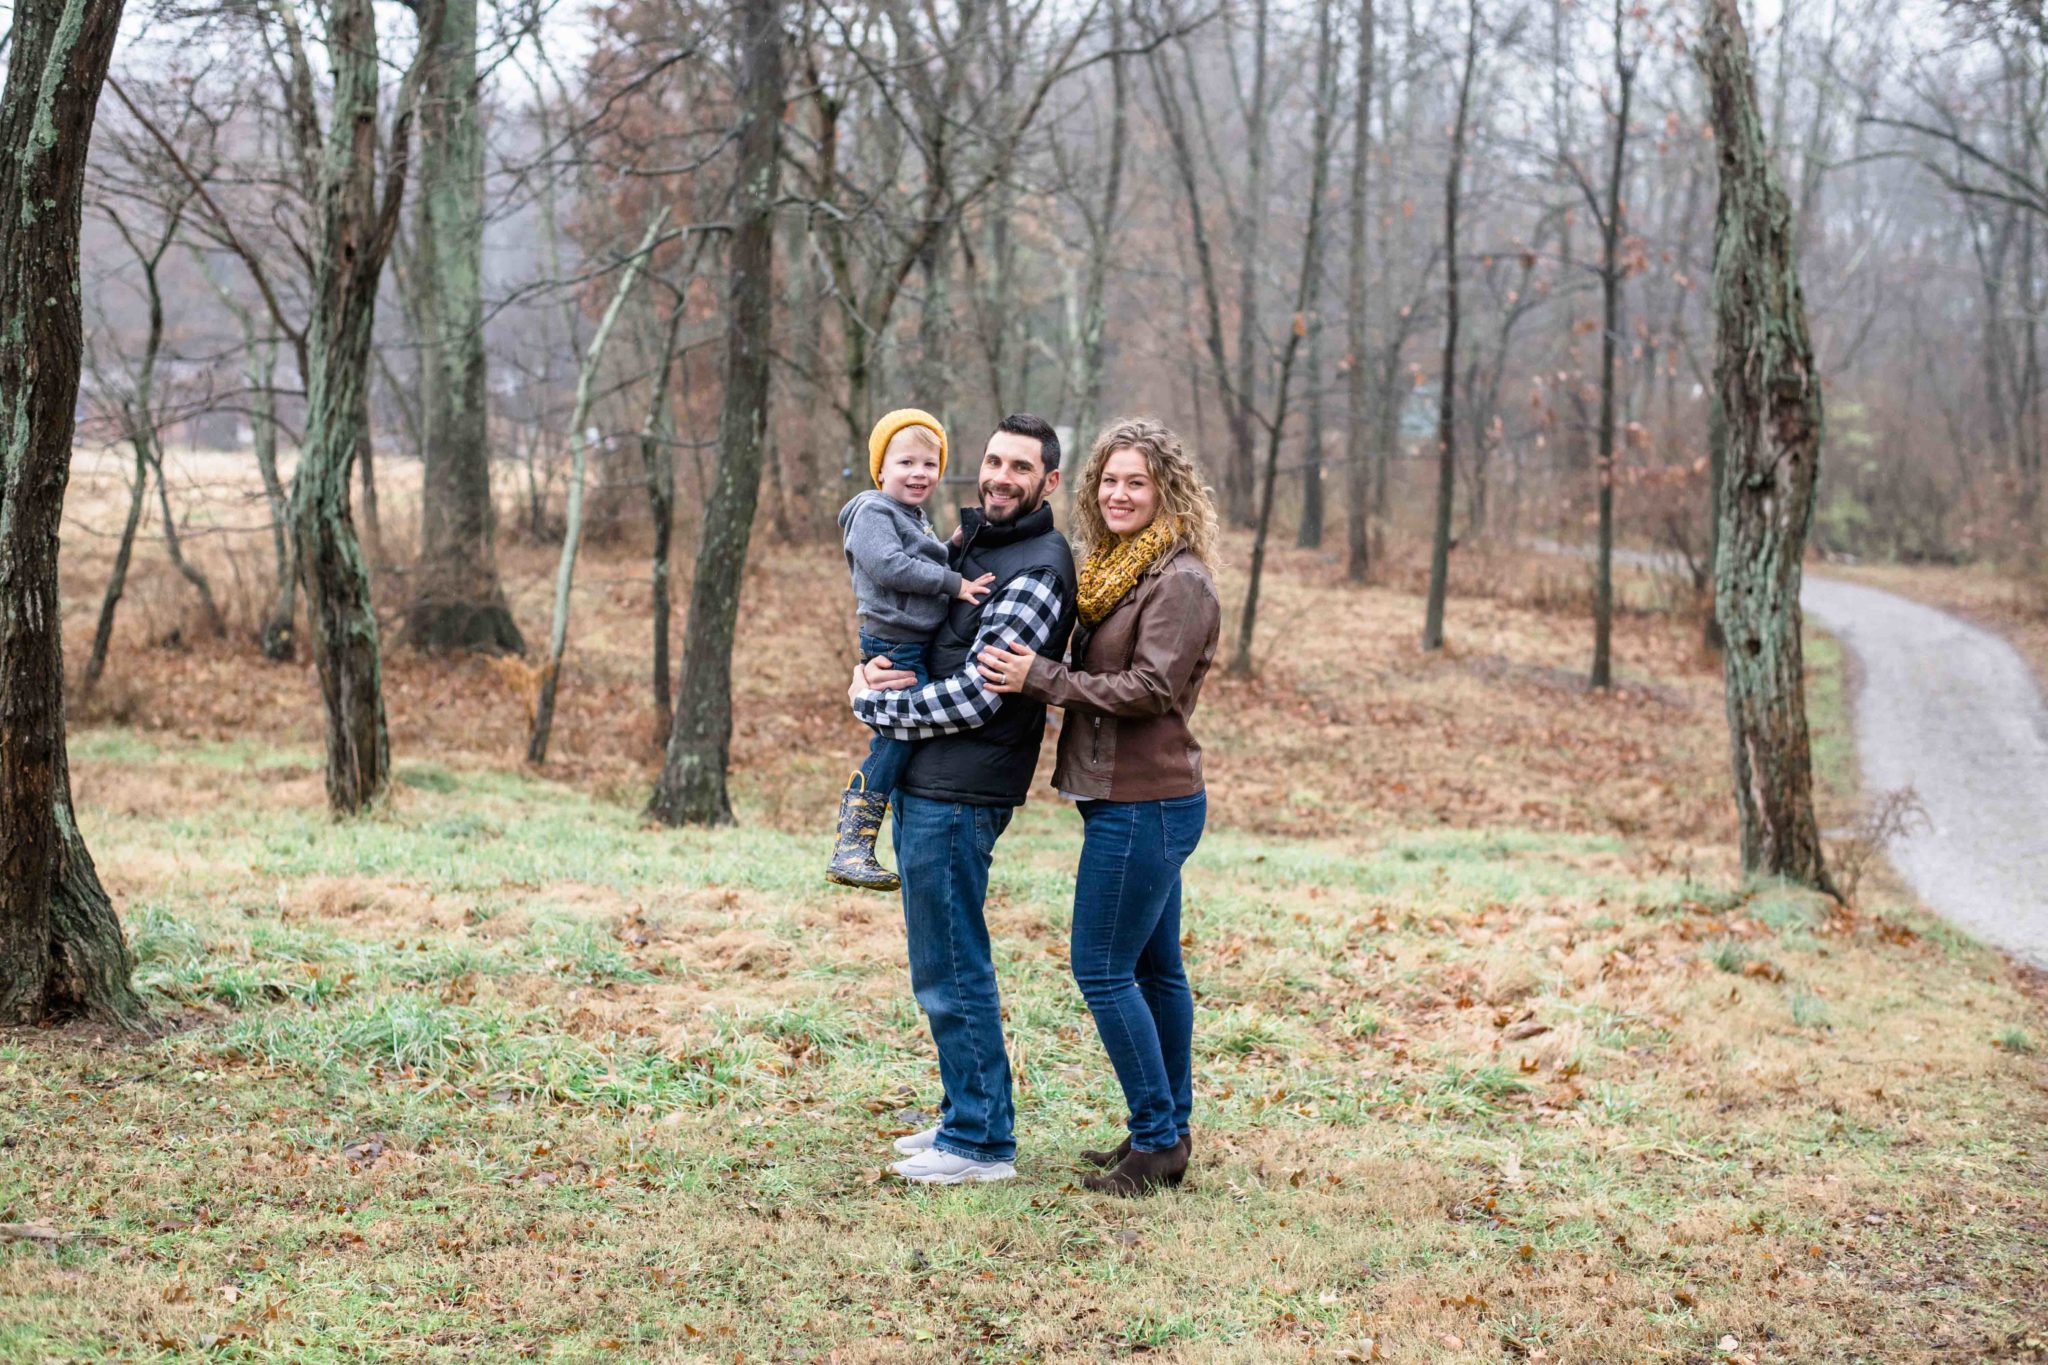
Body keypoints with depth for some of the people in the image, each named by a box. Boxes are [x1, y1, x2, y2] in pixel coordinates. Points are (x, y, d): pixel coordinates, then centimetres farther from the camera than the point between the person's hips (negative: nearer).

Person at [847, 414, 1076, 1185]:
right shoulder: (967, 547, 17)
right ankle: (968, 1116, 27)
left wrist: (874, 706, -8)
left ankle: (982, 1143, 2)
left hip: (958, 796, -10)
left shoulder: (1038, 572, -14)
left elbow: (975, 696, -20)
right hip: (922, 783, 10)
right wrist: (870, 675, -1)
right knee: (946, 967, 17)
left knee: (951, 970, -5)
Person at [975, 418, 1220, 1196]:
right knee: (1154, 967, 14)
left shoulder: (1180, 581, -13)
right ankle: (1168, 1132, 22)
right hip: (1125, 799, 9)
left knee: (1102, 967, -8)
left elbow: (1150, 687, -20)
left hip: (1145, 804, -9)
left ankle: (1157, 1139, 0)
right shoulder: (1112, 572, 15)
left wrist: (1041, 678, -18)